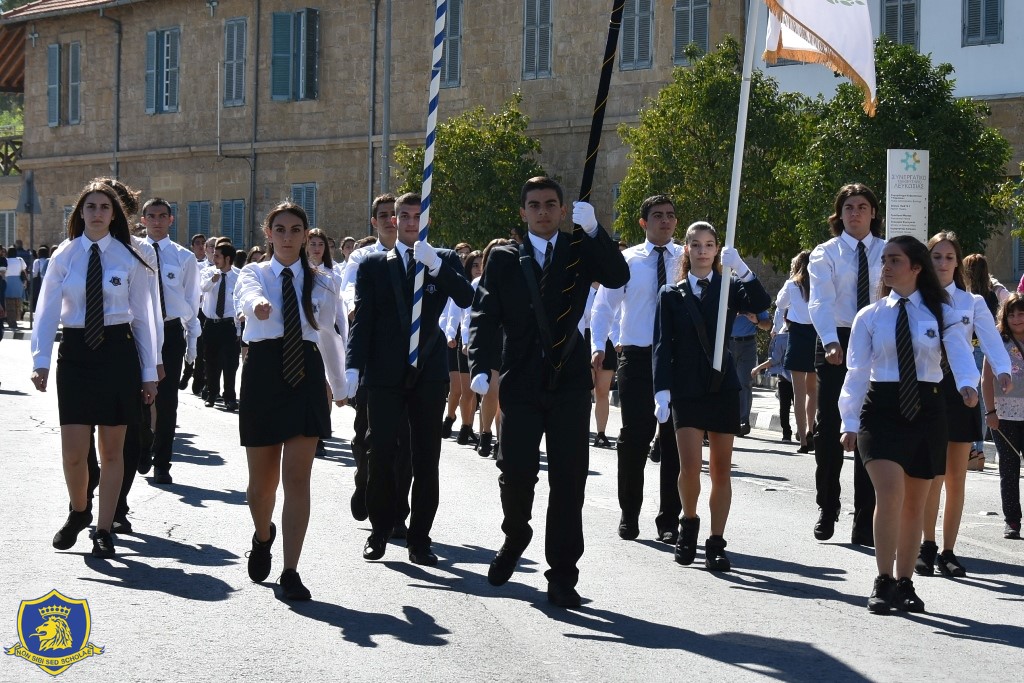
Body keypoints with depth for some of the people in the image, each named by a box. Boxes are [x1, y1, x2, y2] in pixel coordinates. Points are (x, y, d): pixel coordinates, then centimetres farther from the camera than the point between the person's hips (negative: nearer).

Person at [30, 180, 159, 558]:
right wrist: (41, 361, -14)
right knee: (73, 452, -1)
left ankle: (104, 530, 17)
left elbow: (143, 317, 2)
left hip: (117, 352, -1)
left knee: (112, 450, 6)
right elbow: (47, 311, -2)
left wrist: (148, 372, 1)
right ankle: (78, 512, 27)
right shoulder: (64, 256, 2)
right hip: (75, 353, 1)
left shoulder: (129, 259, 0)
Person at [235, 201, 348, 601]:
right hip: (263, 371, 0)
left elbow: (330, 337, 21)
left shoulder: (320, 284, 11)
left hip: (306, 375, 1)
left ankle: (290, 572, -3)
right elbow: (248, 296, -21)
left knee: (298, 478, -7)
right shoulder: (254, 273, 5)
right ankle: (263, 536, 41)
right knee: (262, 480, 8)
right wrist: (258, 304, -45)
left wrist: (339, 385, 29)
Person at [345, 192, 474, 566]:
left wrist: (436, 265, -19)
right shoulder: (374, 264, 9)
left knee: (426, 459, 3)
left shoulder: (446, 260, 9)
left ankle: (419, 538, 9)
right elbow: (362, 319, 3)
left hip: (429, 371, 0)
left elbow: (466, 298, -8)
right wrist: (354, 366, -7)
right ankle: (379, 531, 12)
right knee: (381, 455, 0)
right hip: (385, 373, 0)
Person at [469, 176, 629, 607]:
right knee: (516, 474, 0)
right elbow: (484, 315, -1)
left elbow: (618, 277, -11)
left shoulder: (579, 252, 7)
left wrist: (592, 229, -22)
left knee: (569, 480, 0)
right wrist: (480, 366, -16)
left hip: (569, 382, 0)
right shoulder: (503, 259, 7)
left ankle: (562, 576, 8)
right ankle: (515, 537, 32)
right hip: (520, 382, 0)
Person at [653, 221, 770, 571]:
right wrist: (662, 392, -9)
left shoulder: (728, 288, 7)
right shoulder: (672, 295, 7)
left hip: (724, 388, 1)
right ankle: (689, 523, 16)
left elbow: (760, 303, -14)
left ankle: (716, 543, 10)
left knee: (721, 469, 3)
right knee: (689, 466, -11)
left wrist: (740, 268, -26)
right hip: (686, 390, -1)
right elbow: (663, 346, 1)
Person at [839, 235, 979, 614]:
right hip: (881, 410, -1)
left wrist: (968, 384, -33)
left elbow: (959, 352, -12)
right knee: (890, 493, -18)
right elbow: (857, 370, 2)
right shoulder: (869, 317, 6)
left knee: (914, 504, 9)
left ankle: (904, 583, 21)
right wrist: (850, 422, -4)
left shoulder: (940, 313, 4)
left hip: (926, 411, 1)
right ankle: (883, 583, -12)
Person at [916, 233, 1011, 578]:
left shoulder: (972, 303, 8)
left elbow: (991, 339, -6)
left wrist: (1003, 370, -25)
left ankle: (948, 552, 14)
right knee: (933, 474, -9)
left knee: (956, 477, 6)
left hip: (960, 389, 2)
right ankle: (928, 546, 7)